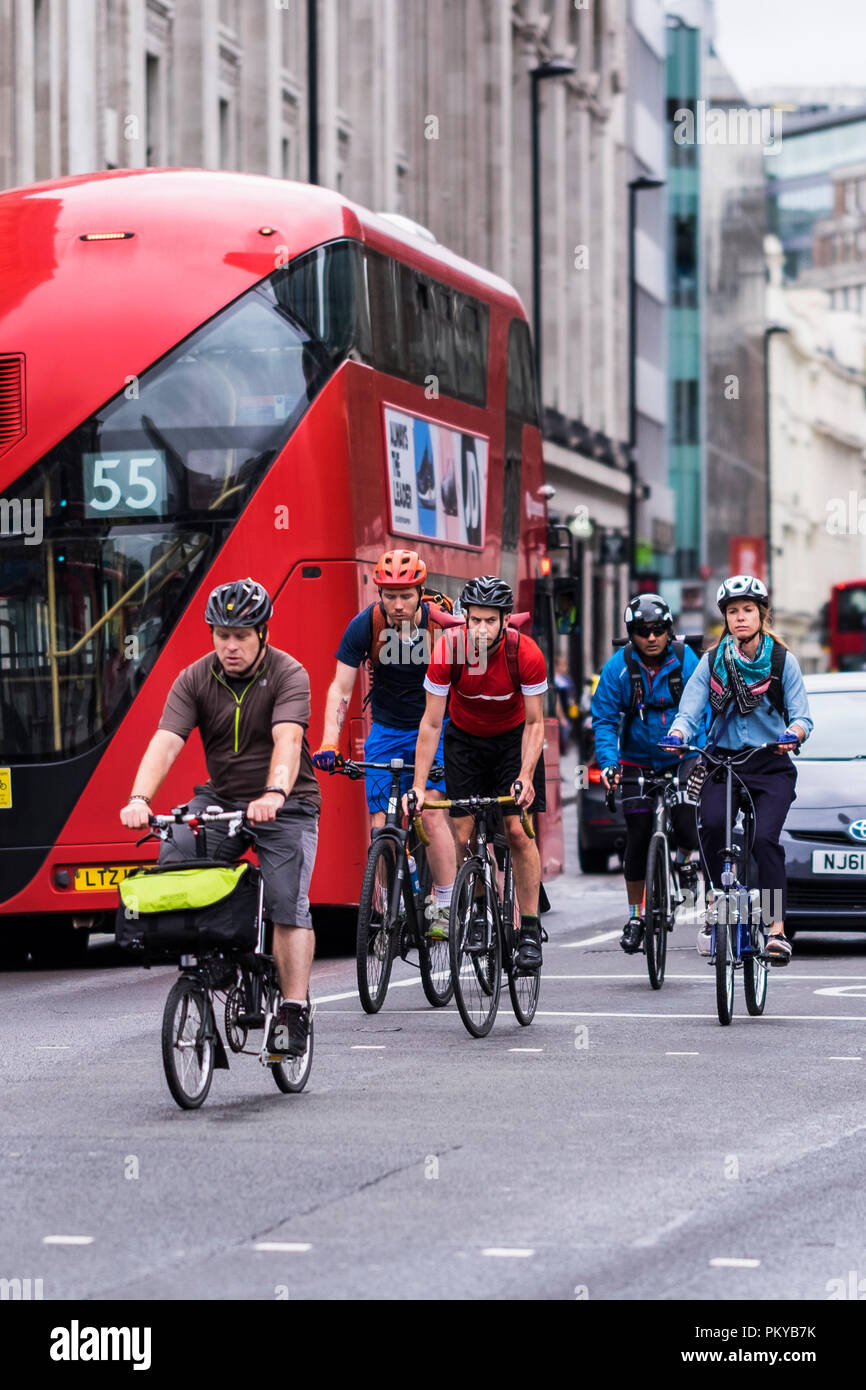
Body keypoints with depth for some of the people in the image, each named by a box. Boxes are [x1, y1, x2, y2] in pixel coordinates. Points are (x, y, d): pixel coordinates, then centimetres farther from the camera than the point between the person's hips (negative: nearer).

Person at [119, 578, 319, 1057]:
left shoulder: (288, 675, -14)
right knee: (174, 856, -23)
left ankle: (294, 1010, -15)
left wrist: (274, 794, -51)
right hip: (221, 797, 3)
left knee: (287, 904, -17)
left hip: (286, 804, -3)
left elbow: (287, 739, -32)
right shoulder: (195, 680, -5)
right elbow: (165, 743, -18)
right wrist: (140, 799, -36)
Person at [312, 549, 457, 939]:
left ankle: (445, 909, -9)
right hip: (386, 730, 2)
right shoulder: (365, 626, -17)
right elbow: (341, 690, -14)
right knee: (381, 826, -7)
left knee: (432, 813, -18)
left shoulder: (442, 626, -20)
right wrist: (329, 744, -26)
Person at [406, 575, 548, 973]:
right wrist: (418, 787, -25)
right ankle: (481, 911, 15)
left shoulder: (526, 654, -28)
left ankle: (530, 931, -5)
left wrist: (525, 776, -31)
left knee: (518, 832, -12)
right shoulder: (448, 651, -26)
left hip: (513, 738, -1)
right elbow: (430, 724, -20)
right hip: (465, 739, 1)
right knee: (464, 836, -7)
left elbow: (534, 723, -18)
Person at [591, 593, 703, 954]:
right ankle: (635, 914, 6)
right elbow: (604, 719, -10)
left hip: (681, 761, 0)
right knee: (638, 838, -6)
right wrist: (608, 763, -24)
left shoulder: (686, 661, -10)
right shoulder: (618, 667, -10)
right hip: (638, 765, 0)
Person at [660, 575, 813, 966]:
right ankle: (716, 903, -7)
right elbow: (690, 708, -1)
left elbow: (802, 715, -3)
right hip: (723, 761, 1)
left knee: (764, 837, -22)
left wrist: (793, 734, -26)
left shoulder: (782, 660, 1)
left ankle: (777, 929, -20)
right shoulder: (713, 661, 6)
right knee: (712, 823, -27)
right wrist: (677, 734, -23)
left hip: (771, 767, -1)